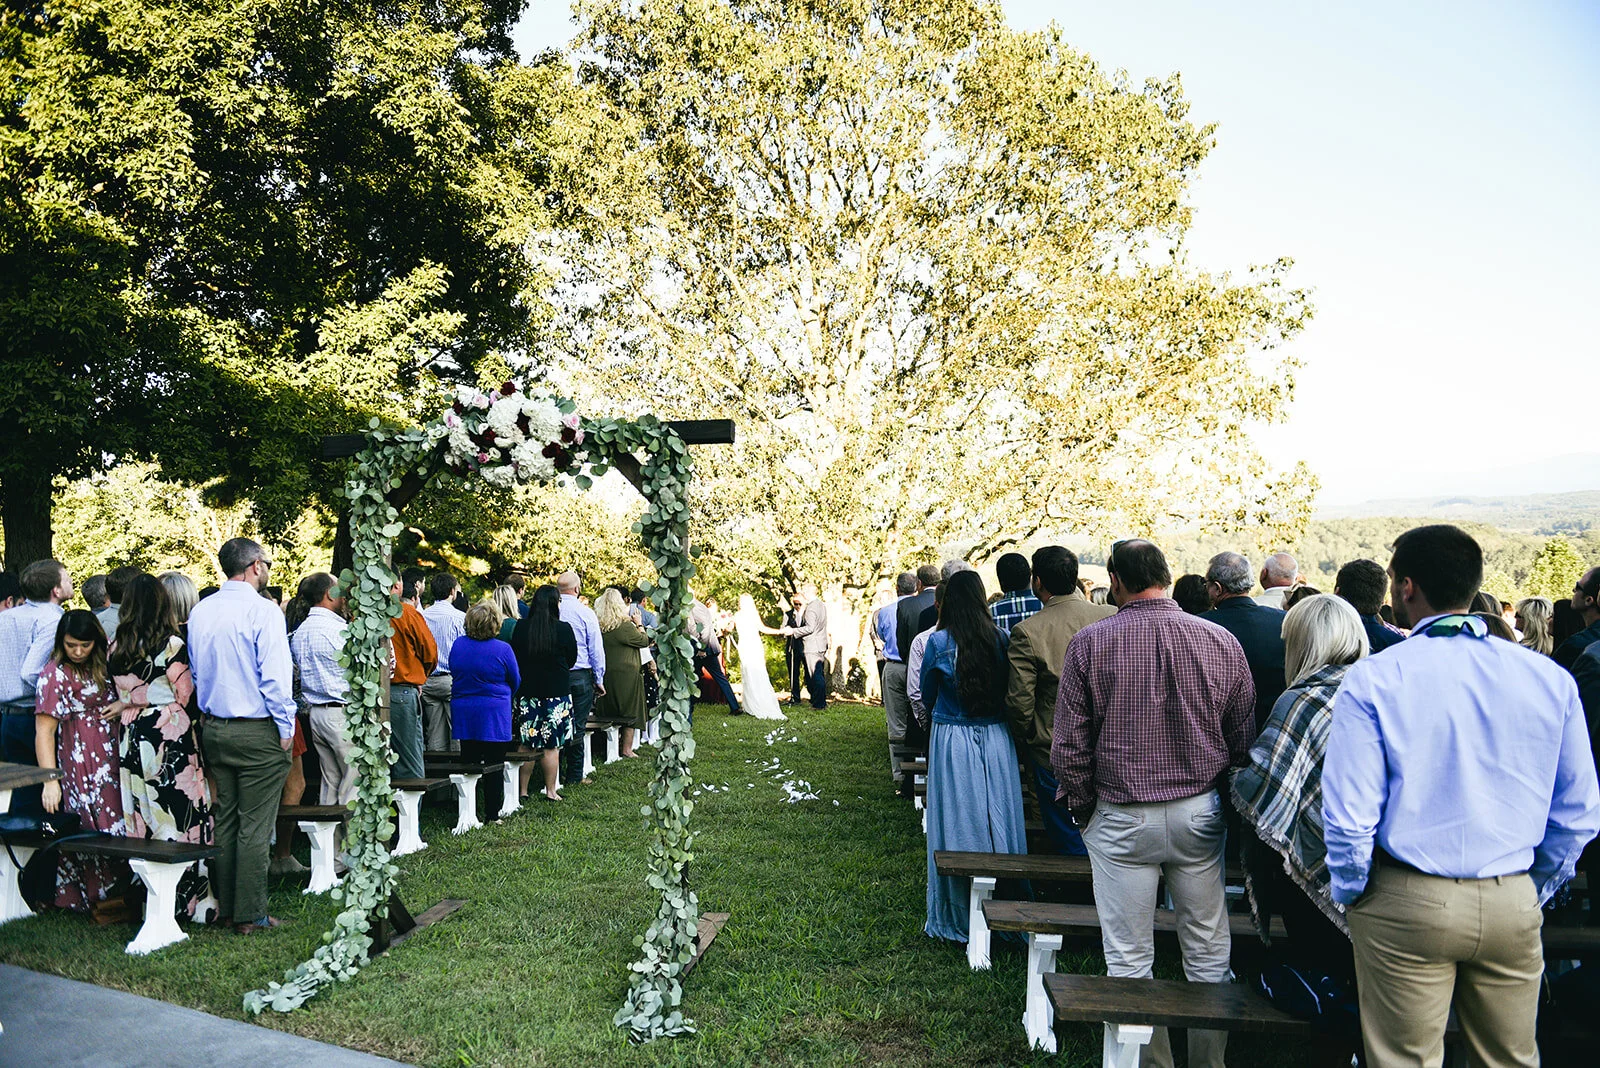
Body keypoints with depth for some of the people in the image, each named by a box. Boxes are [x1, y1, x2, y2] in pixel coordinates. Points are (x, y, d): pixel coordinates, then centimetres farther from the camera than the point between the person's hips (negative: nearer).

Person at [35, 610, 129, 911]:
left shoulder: (102, 667, 13)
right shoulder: (54, 674, -4)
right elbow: (44, 731, -9)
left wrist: (124, 705, -2)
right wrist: (50, 781, -15)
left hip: (112, 758, 5)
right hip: (80, 762, -5)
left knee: (118, 824, 2)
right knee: (93, 828, -6)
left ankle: (121, 892, 10)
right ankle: (96, 898, 5)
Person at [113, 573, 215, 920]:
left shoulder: (116, 647, 3)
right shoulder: (172, 645, -12)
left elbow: (119, 695, 9)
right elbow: (186, 696, -6)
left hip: (132, 740, 5)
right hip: (171, 736, -5)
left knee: (142, 817, 11)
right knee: (180, 813, 2)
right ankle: (185, 897, 5)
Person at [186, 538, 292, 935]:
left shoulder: (200, 611, 7)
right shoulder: (262, 610, -14)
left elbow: (193, 670, 15)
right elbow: (275, 675, -17)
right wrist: (286, 727, -9)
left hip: (214, 728, 7)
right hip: (258, 731, -7)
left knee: (225, 820, 15)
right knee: (255, 827, -1)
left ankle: (224, 906, 23)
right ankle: (250, 914, 4)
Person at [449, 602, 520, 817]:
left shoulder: (458, 645, -2)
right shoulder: (503, 649, -13)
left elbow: (454, 673, 12)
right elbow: (515, 682, 0)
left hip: (463, 715, 4)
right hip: (494, 715, -4)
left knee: (468, 762, 11)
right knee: (494, 766, 4)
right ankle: (493, 813, 8)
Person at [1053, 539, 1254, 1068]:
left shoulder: (1090, 643, -11)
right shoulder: (1222, 641, -4)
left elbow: (1069, 747, -8)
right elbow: (1243, 738, 4)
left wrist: (1084, 807, 8)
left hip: (1122, 818, -2)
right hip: (1201, 813, 3)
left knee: (1129, 961, 10)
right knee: (1208, 951, 17)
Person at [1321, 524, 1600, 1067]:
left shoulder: (1372, 680, -12)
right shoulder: (1550, 677, -1)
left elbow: (1349, 815, -14)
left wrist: (1350, 895, 3)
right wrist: (1534, 890, 18)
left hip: (1407, 903, -3)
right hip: (1513, 905, 4)